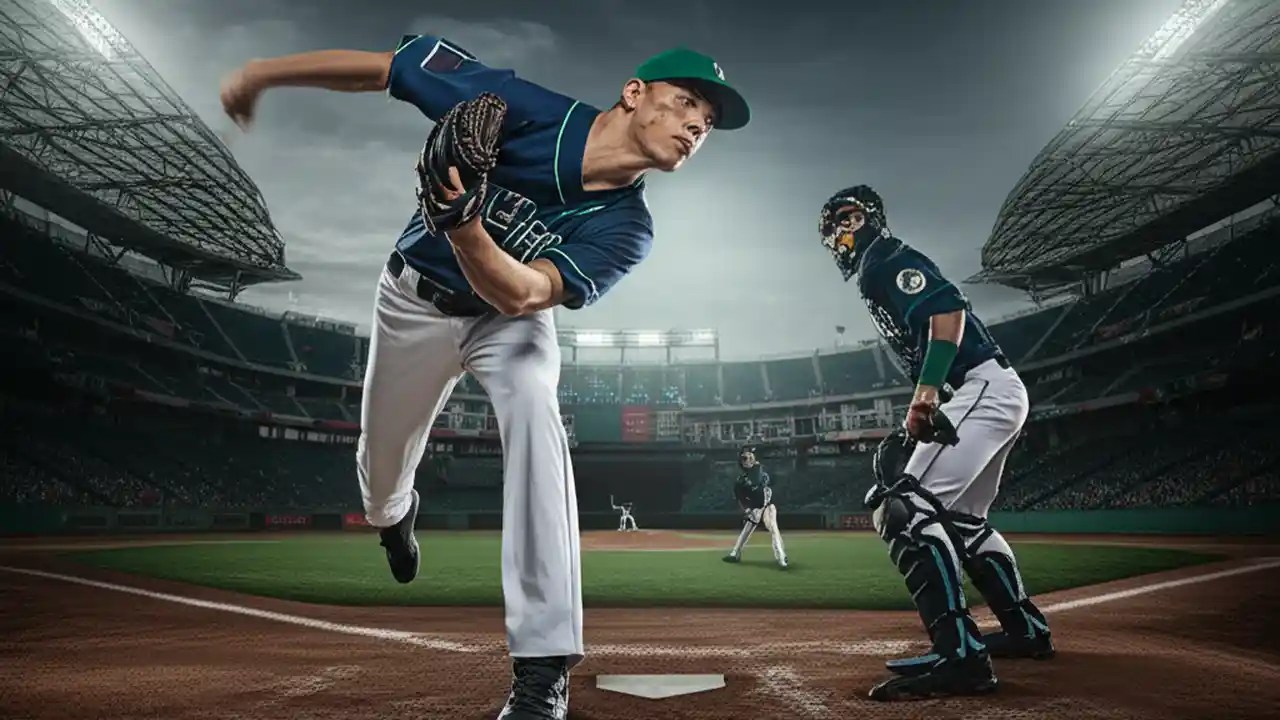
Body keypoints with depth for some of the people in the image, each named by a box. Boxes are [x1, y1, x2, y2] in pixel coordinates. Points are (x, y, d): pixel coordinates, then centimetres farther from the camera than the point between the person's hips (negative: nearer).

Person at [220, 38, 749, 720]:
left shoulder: (623, 228, -24)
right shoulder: (523, 108, -28)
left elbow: (522, 294, -38)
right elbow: (385, 67, -20)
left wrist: (461, 219, -57)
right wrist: (261, 72, -16)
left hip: (509, 319, 0)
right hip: (414, 301, 1)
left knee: (534, 410, -33)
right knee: (381, 465, 13)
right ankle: (393, 514, 58)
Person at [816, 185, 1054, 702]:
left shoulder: (890, 261, -5)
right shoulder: (875, 278, 24)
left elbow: (949, 310, -21)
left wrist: (927, 390, -30)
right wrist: (922, 415, 20)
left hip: (985, 389, -11)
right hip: (990, 396, 11)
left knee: (903, 507, -21)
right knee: (961, 519, 23)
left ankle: (960, 655, -26)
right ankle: (1025, 629, 31)